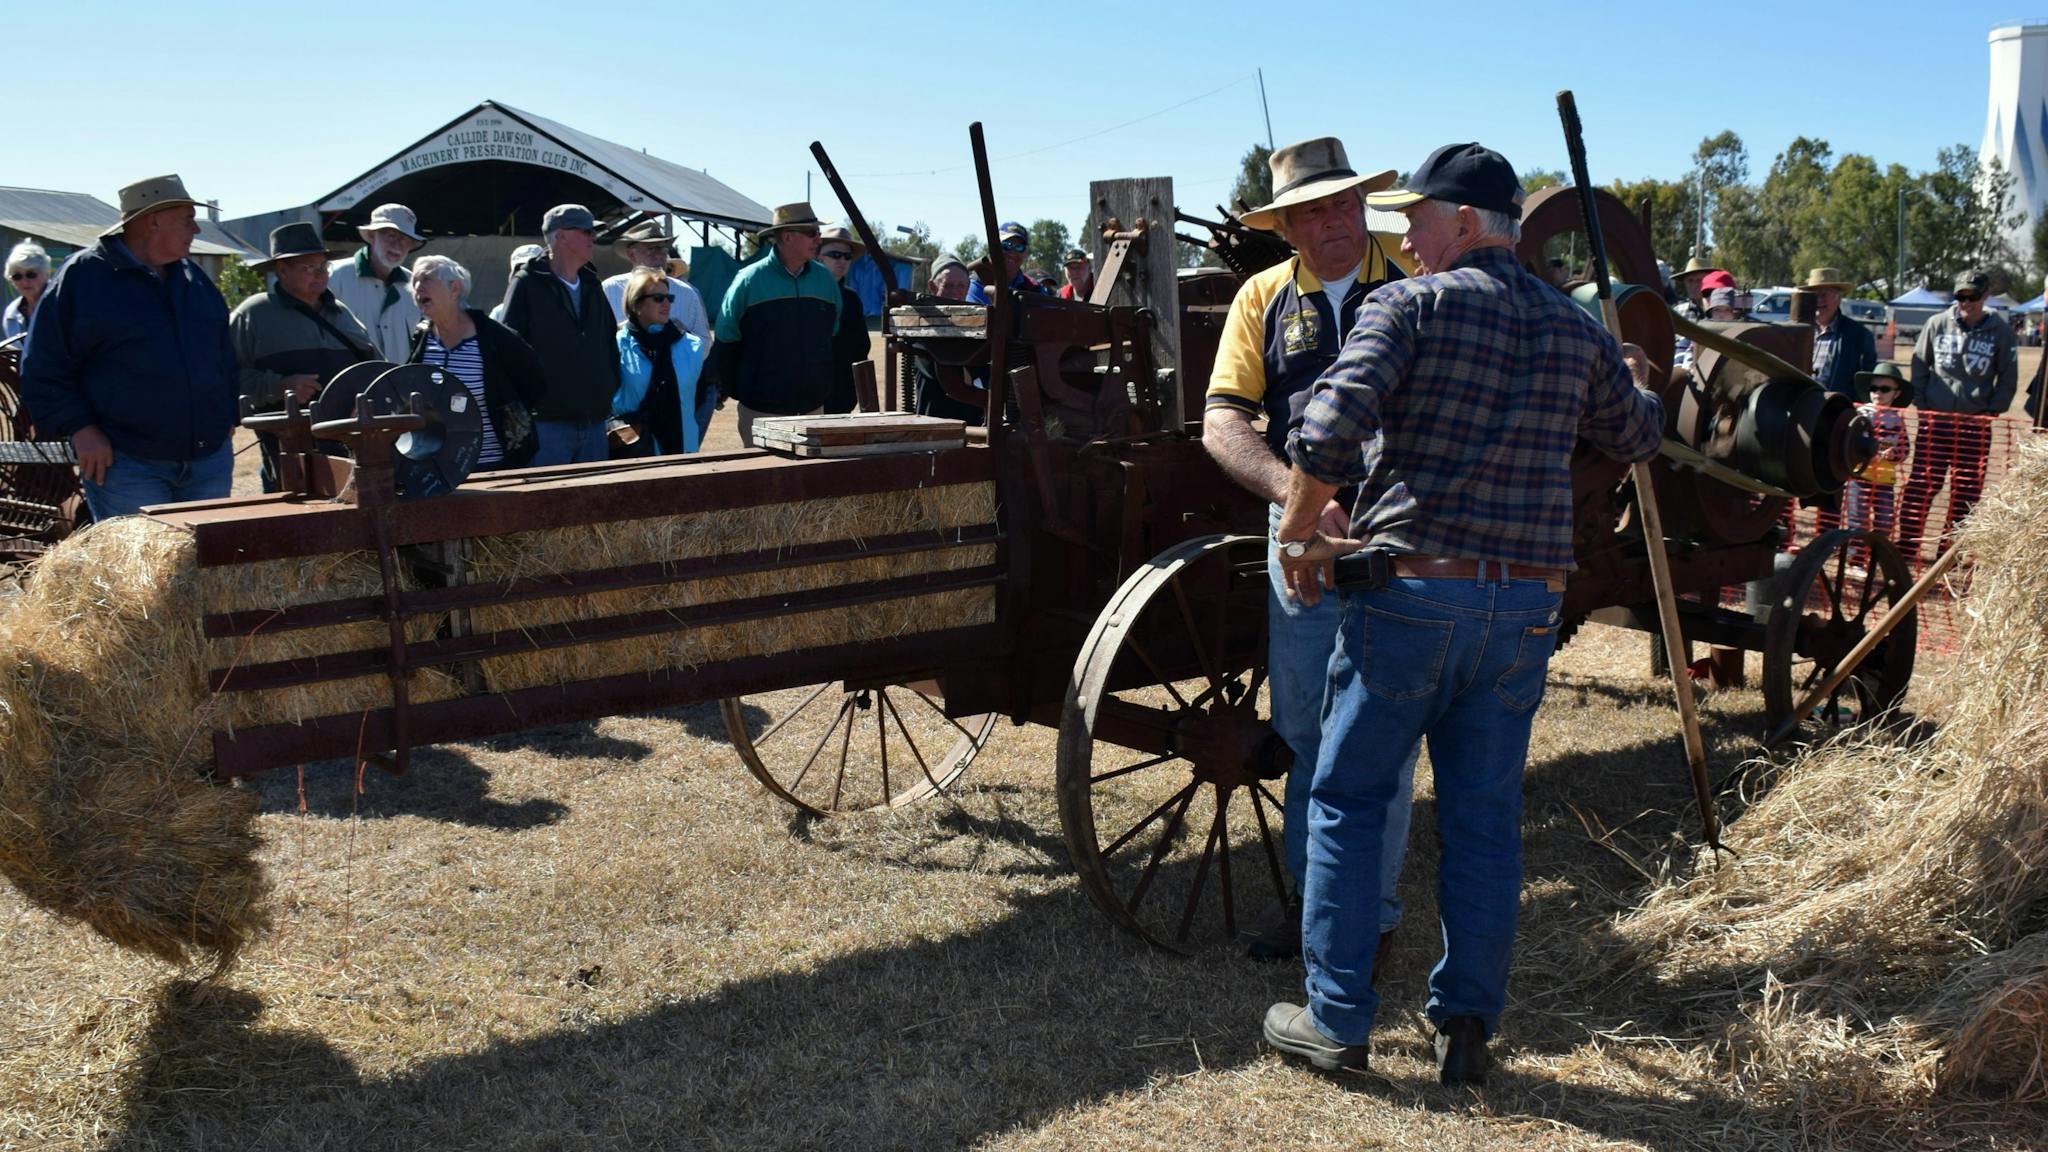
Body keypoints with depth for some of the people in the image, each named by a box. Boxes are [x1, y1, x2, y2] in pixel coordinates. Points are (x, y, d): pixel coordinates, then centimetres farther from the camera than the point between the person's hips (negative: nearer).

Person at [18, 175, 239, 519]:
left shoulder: (194, 278, 14)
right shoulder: (82, 275, -4)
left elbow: (224, 353, 24)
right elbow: (44, 367, -5)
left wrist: (228, 414, 14)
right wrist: (79, 428, -13)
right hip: (126, 463, -6)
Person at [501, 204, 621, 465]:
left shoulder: (592, 285, 16)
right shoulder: (527, 284, -4)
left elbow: (610, 342, 23)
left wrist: (611, 392, 11)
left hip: (594, 423, 7)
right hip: (547, 422, -6)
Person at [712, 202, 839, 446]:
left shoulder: (825, 279, 6)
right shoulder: (749, 281, -6)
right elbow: (725, 342, 0)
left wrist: (826, 388, 13)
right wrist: (733, 390, 1)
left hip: (812, 406, 4)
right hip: (761, 407, -4)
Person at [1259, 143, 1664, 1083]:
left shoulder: (1410, 307, -5)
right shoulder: (1577, 333, 10)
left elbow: (1330, 429, -18)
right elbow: (1638, 437, 26)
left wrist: (1298, 533, -4)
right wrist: (1634, 384, 47)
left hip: (1411, 589, -4)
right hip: (1526, 605, 5)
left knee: (1349, 799, 8)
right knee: (1485, 816, 13)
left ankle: (1336, 1020, 12)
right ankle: (1467, 1025, 17)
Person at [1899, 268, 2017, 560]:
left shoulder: (2000, 331, 0)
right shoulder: (1937, 323, 2)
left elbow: (2008, 379, 8)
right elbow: (1919, 366, 11)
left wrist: (1992, 410, -3)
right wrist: (1921, 403, 2)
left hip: (1975, 425, 0)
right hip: (1934, 420, 0)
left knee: (1965, 492, 4)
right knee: (1920, 486, -1)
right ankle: (1906, 547, 4)